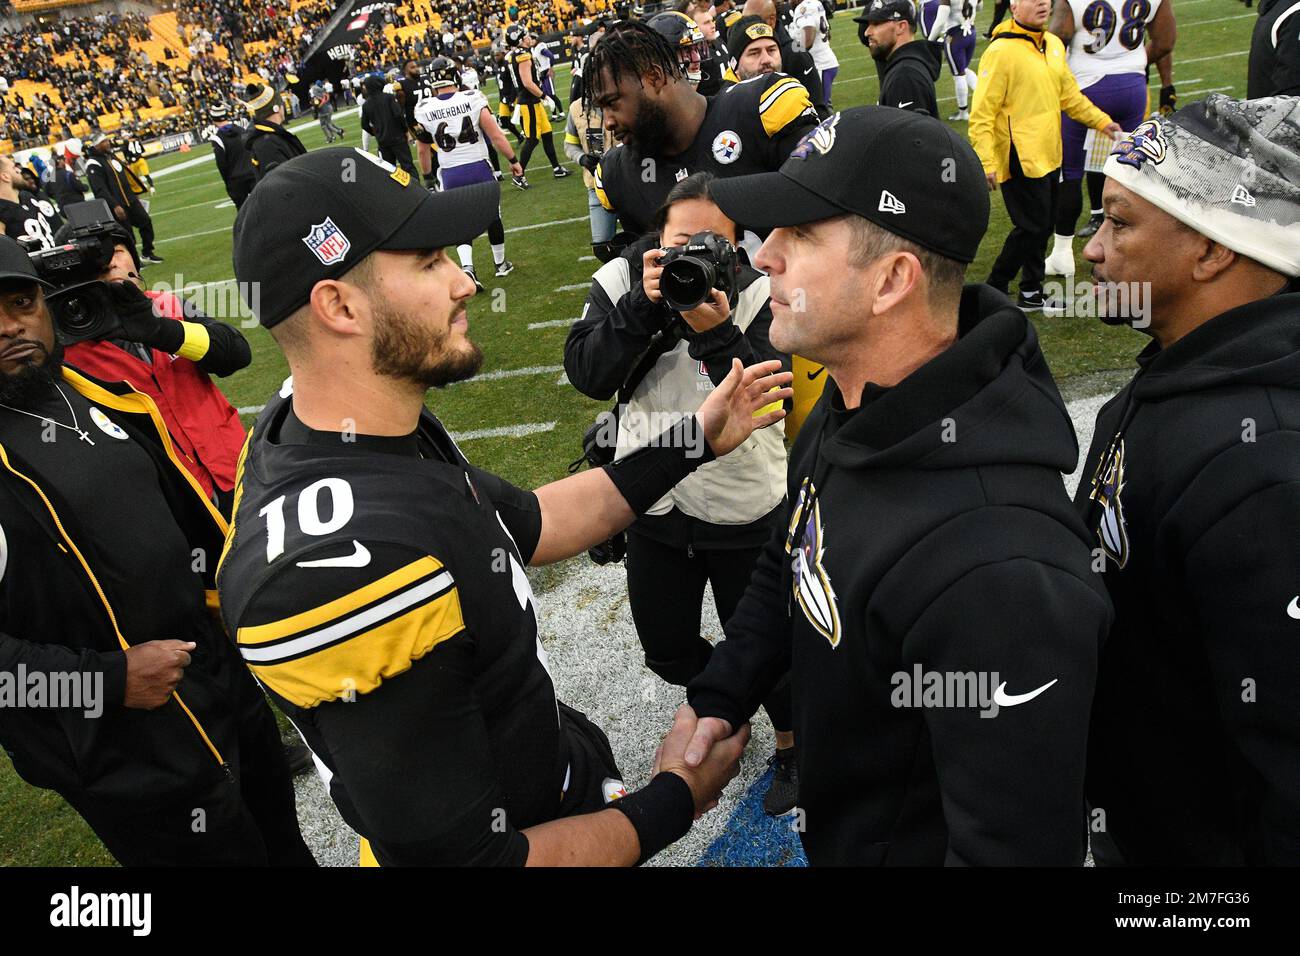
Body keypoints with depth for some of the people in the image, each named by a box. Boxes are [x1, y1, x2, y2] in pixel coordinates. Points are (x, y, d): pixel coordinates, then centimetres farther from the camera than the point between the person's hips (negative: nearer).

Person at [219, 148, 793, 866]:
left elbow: (524, 526, 4)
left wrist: (691, 443, 3)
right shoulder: (352, 571, -39)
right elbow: (465, 855, -30)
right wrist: (675, 800, -16)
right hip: (538, 841, -7)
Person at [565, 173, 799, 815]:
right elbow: (587, 376, -17)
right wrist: (644, 306, -29)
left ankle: (791, 744, 44)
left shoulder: (757, 292, -14)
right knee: (665, 648, 18)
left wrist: (717, 331, -37)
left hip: (745, 505, -3)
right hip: (653, 502, 3)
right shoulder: (621, 281, -7)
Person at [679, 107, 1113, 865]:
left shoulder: (997, 569, -39)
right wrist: (720, 698, 0)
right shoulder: (852, 409, -9)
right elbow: (791, 565, 8)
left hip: (906, 844, -7)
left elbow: (1021, 846, -31)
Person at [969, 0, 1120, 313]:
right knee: (1032, 226, -5)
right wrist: (986, 163, -25)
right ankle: (994, 290, 11)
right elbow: (982, 113, -18)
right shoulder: (1000, 51, -15)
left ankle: (1031, 293, 25)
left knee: (1043, 225, 13)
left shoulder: (1054, 44, 10)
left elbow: (1069, 94, 21)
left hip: (1049, 156, 8)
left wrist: (1102, 122, 14)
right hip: (1020, 161, -8)